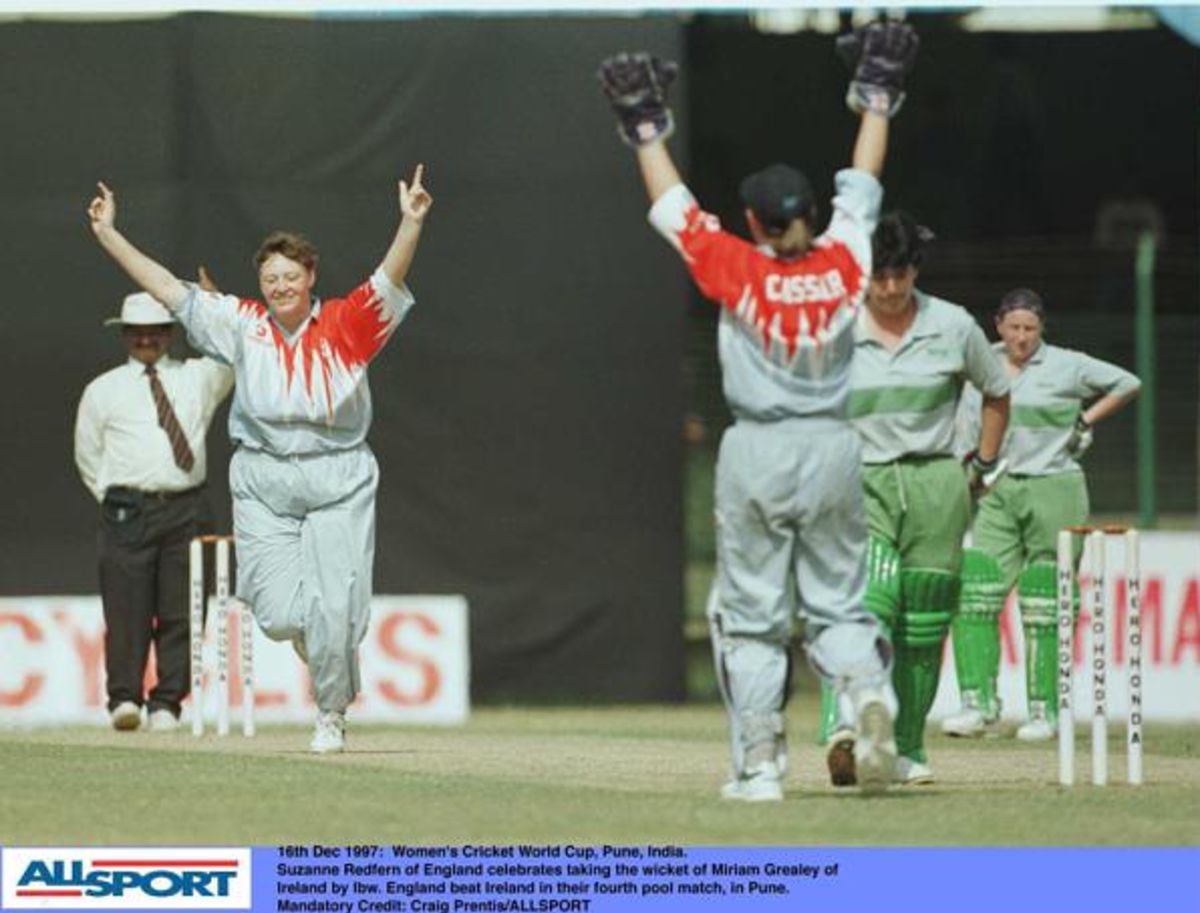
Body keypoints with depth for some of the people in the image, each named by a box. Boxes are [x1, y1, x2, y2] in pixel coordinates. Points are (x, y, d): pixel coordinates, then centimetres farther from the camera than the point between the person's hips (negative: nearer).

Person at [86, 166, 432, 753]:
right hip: (263, 485, 2)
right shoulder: (242, 324, 4)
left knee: (333, 612, -5)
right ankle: (313, 638, 32)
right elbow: (168, 289, 6)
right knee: (279, 616, -5)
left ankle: (331, 715, 16)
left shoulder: (345, 325, -3)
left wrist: (411, 223, -35)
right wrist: (108, 235, 4)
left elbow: (389, 281, -17)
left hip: (338, 482, -2)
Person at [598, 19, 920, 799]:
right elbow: (863, 184, 9)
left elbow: (672, 206, -1)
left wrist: (646, 127, 11)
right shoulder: (844, 264, -5)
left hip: (756, 455, -2)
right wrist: (877, 99, 21)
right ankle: (868, 691, -20)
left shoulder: (740, 273, -11)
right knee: (838, 603, 10)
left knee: (751, 615, 6)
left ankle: (760, 763, 1)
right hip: (834, 450, 2)